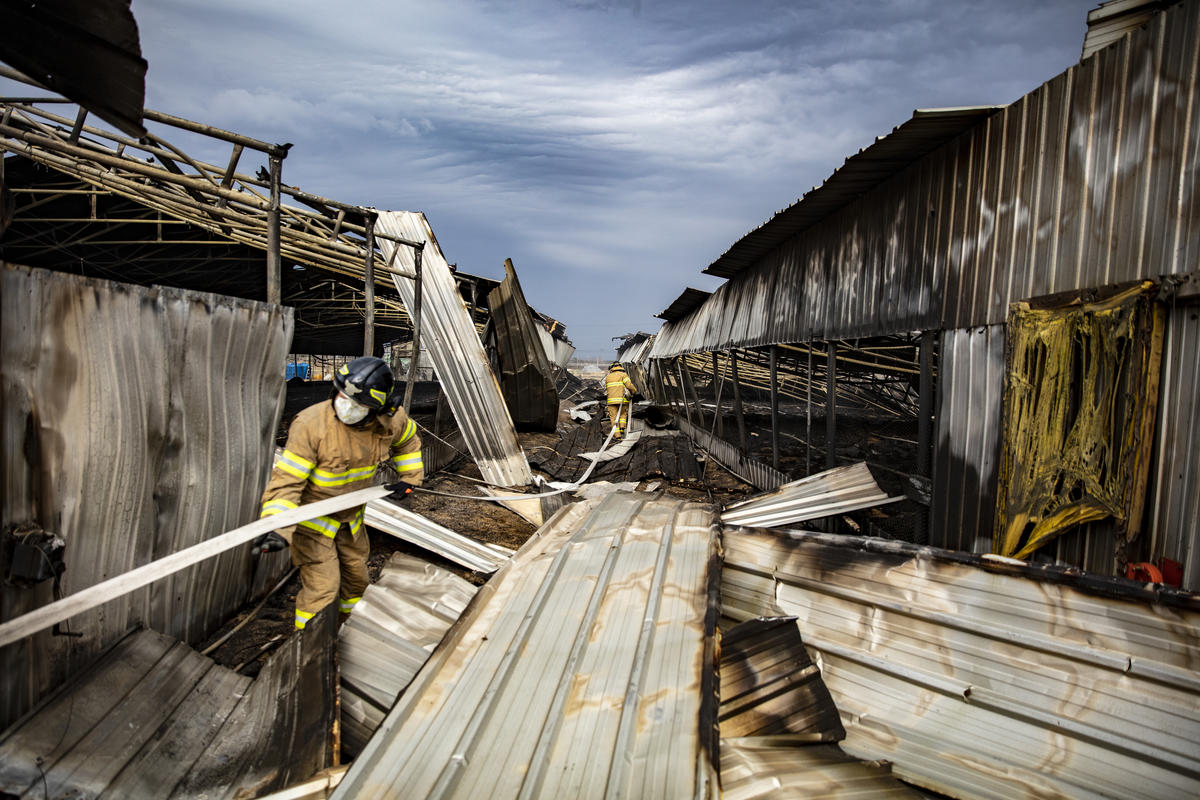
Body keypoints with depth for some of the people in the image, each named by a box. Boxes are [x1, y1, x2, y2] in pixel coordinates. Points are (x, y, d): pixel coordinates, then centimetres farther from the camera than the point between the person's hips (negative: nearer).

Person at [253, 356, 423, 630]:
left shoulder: (390, 422, -16)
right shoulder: (311, 424, -30)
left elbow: (408, 440, 10)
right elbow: (287, 479, -26)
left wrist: (409, 476, 11)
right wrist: (277, 526, -37)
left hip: (351, 516, 5)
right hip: (313, 518, -5)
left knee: (357, 579, 19)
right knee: (322, 587, -10)